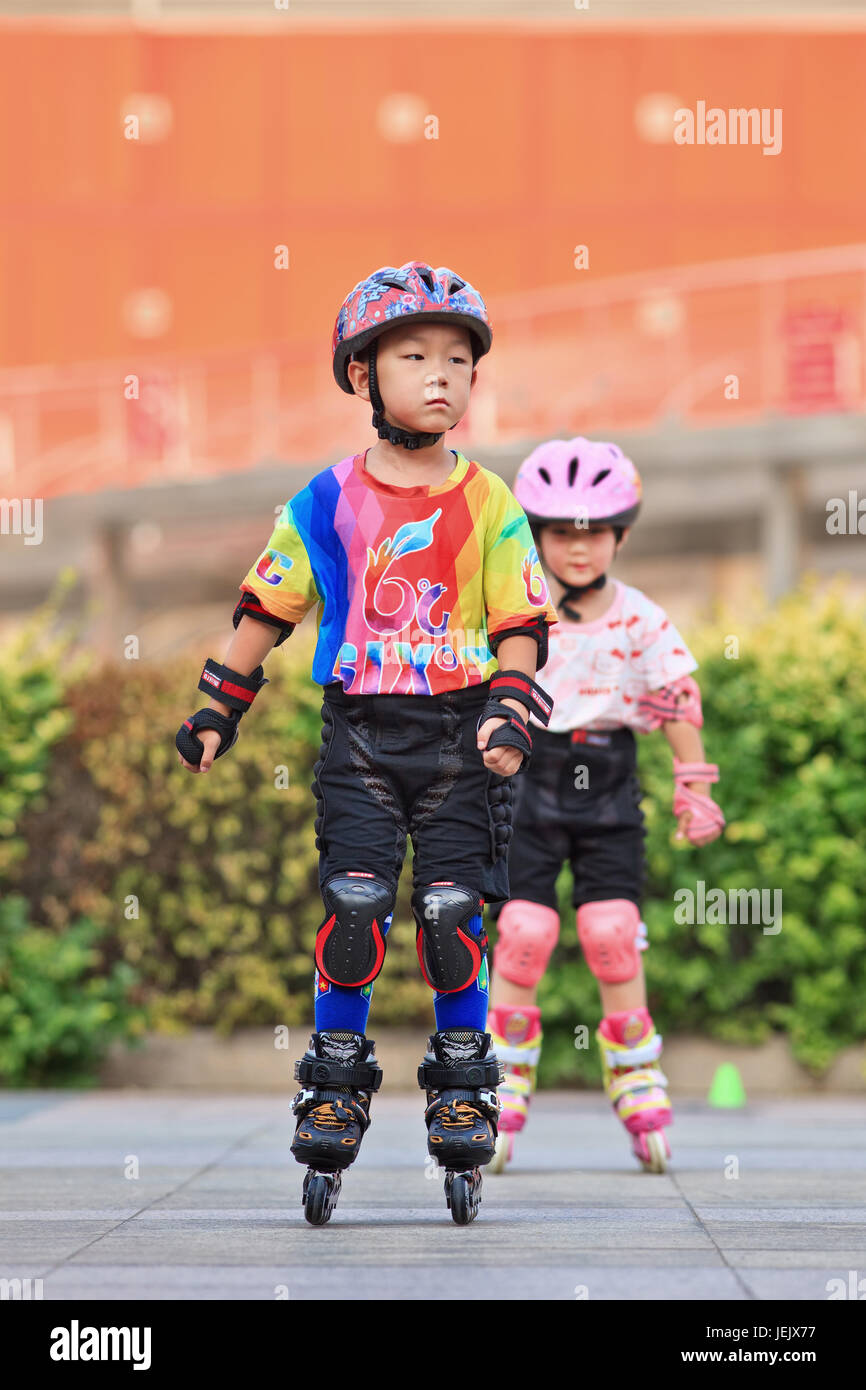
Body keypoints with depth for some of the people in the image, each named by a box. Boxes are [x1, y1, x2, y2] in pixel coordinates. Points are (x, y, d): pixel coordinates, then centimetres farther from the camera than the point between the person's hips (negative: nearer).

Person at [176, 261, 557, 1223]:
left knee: (452, 912, -3)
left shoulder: (490, 504, 2)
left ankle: (462, 1090, 12)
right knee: (355, 907, -8)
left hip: (457, 733, 0)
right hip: (359, 730, 0)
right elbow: (267, 609, 10)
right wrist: (216, 711, 10)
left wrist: (509, 713, -14)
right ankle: (335, 1084, 6)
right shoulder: (328, 502, 2)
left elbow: (522, 627, 1)